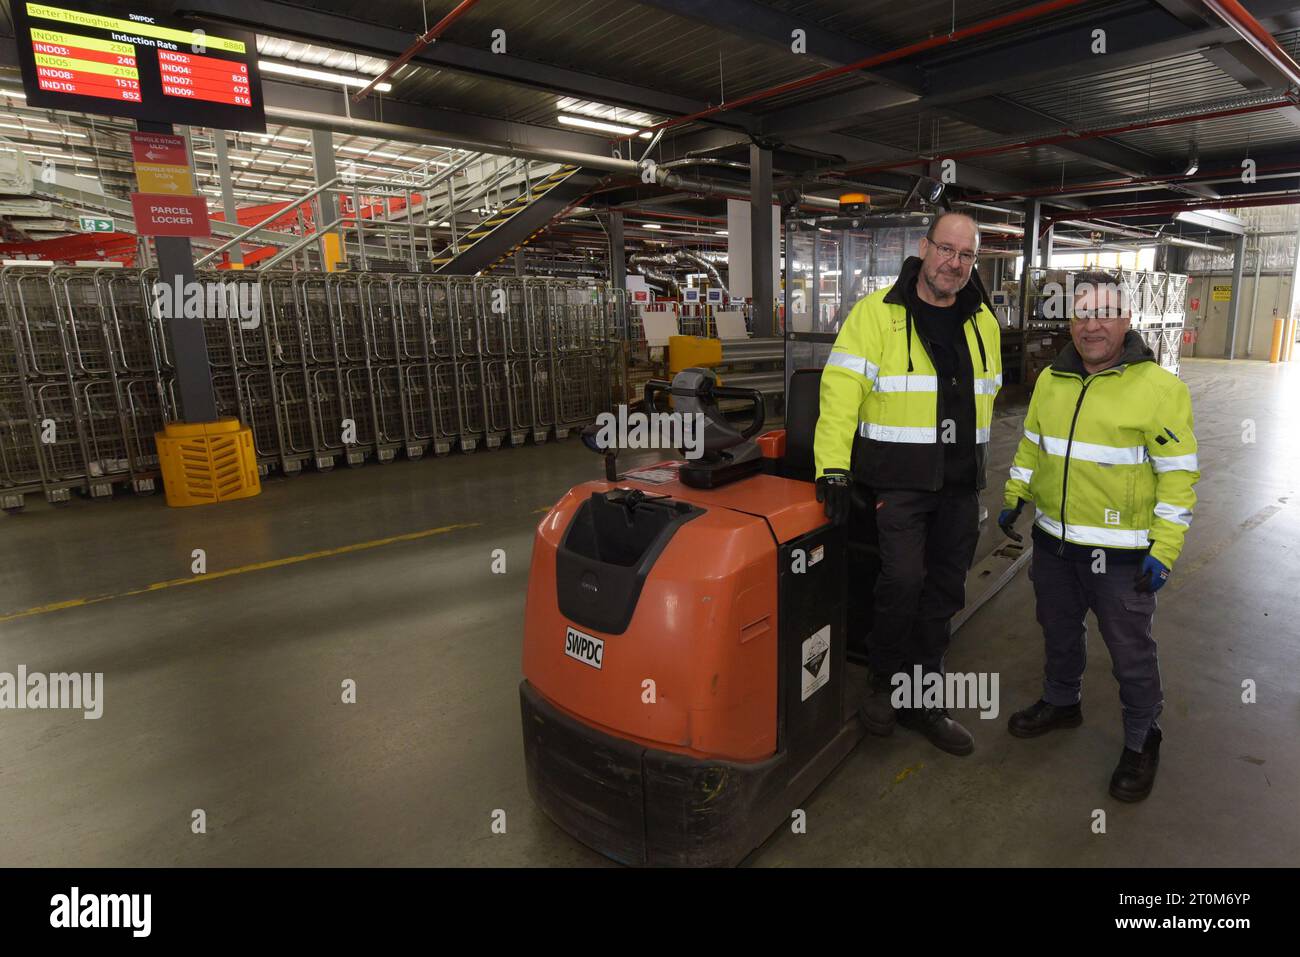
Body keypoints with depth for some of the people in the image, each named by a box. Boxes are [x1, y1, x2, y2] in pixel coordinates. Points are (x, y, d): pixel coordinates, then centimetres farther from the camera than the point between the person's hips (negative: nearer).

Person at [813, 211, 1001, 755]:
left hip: (960, 484, 6)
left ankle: (922, 700, 26)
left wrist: (975, 462, 19)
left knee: (944, 592, 10)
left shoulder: (982, 322, 13)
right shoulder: (878, 312, -6)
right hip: (899, 479, -6)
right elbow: (843, 388, -15)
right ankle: (883, 681, 13)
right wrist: (833, 467, -23)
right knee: (903, 580, -15)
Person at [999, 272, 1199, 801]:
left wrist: (1164, 549, -15)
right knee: (1059, 632, 22)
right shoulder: (1051, 380, 5)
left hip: (1121, 554, -5)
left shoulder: (1160, 387, -11)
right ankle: (1061, 702, 45)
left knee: (1131, 652, 8)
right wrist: (1013, 498, 11)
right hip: (1053, 540, 5)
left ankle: (1142, 740, 30)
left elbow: (1177, 473, -12)